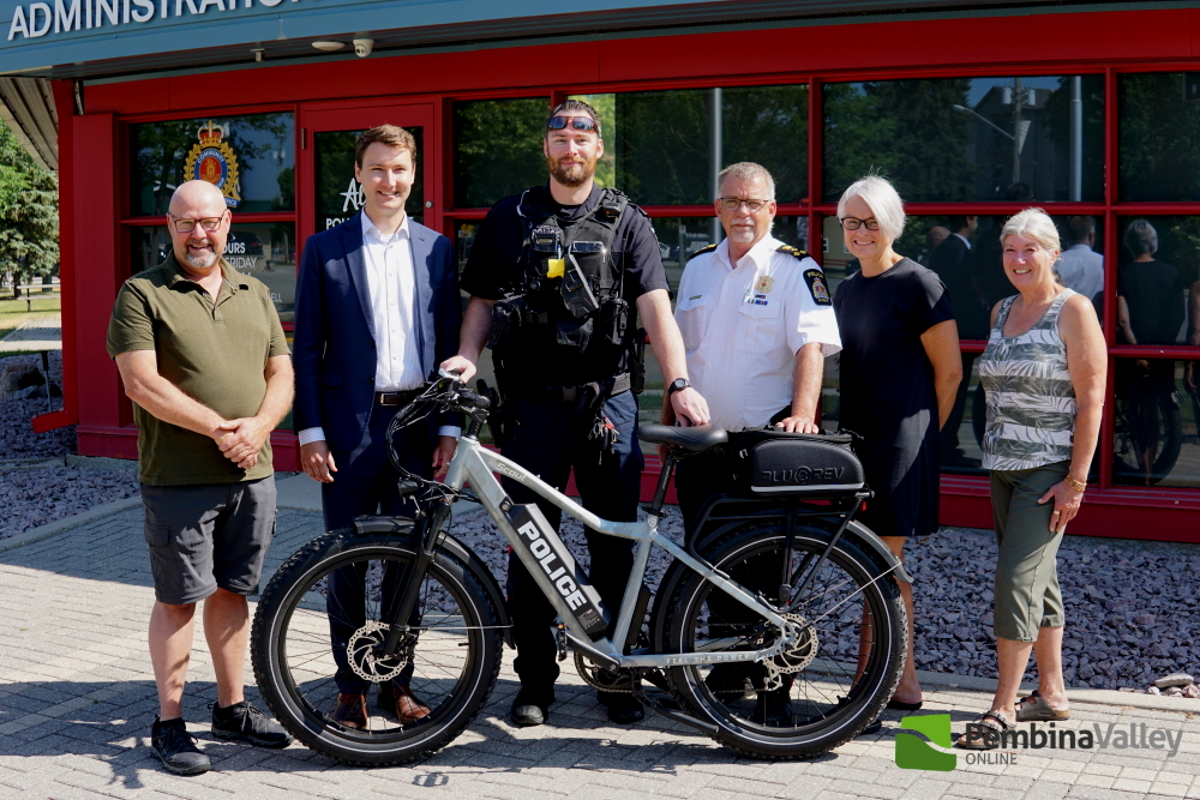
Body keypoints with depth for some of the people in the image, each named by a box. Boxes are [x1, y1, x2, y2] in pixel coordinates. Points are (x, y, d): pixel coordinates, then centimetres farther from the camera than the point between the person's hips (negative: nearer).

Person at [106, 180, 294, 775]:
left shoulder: (255, 295, 14)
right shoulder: (142, 294, -3)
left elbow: (281, 374, 12)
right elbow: (141, 383, -13)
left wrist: (258, 427, -9)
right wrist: (218, 427, -17)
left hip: (251, 475, 5)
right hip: (178, 479, -5)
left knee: (232, 592, 13)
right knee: (178, 599, 1)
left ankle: (232, 708, 25)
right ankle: (169, 723, 11)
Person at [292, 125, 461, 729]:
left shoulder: (436, 249, 8)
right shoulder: (325, 249, 2)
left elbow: (449, 345, 8)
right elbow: (306, 349, 1)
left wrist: (449, 427, 2)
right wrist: (310, 432, -6)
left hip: (417, 423, 2)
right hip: (350, 425, -2)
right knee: (347, 563, 4)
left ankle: (397, 682, 21)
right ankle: (350, 686, 17)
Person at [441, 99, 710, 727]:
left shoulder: (626, 221, 6)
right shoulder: (508, 219, 10)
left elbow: (655, 307, -4)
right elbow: (482, 300, 12)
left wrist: (678, 382, -16)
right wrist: (467, 356, -7)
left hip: (607, 399, 0)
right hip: (532, 400, 1)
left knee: (615, 541, 3)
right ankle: (535, 679, 14)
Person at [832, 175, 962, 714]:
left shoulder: (918, 284, -8)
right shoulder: (846, 290, 16)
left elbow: (949, 372, -7)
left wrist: (922, 433, 0)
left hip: (900, 441, -7)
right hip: (856, 437, 7)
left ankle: (903, 682, 5)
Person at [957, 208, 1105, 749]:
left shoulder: (1073, 311, -8)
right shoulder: (1001, 312, 13)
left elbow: (1091, 400, -11)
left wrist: (1076, 480, -16)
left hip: (1050, 469, -7)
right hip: (1003, 467, 7)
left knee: (1018, 578, -11)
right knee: (1038, 579, 12)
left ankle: (1002, 708, -7)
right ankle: (1052, 693, 21)